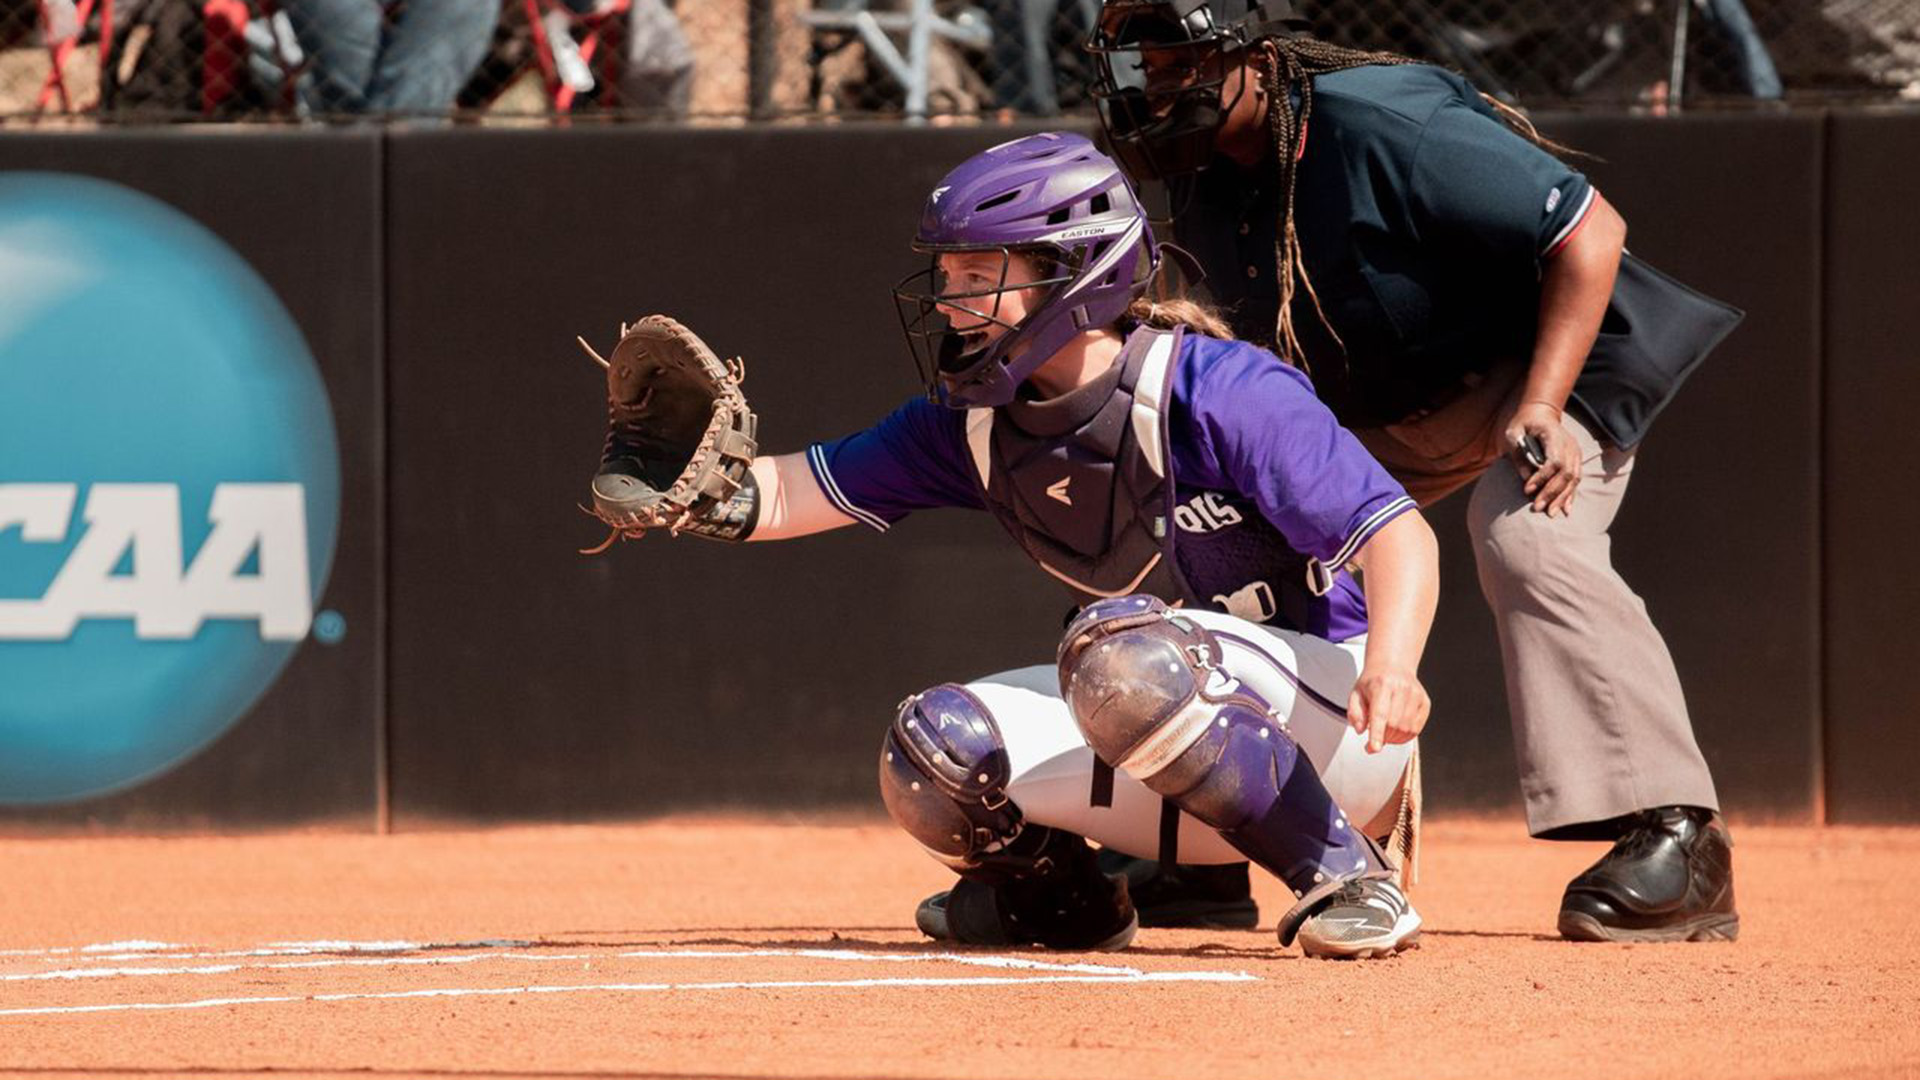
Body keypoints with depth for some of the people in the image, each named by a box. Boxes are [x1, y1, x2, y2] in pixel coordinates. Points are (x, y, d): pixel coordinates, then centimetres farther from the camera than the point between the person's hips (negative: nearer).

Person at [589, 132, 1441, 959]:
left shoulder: (1219, 392, -20)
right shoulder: (975, 423, 1)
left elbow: (1400, 536, -27)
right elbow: (797, 491, -4)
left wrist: (1389, 670, -46)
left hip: (1332, 717, -7)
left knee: (1122, 650, -33)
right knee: (937, 749, -9)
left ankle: (1347, 877, -25)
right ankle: (1060, 899, 20)